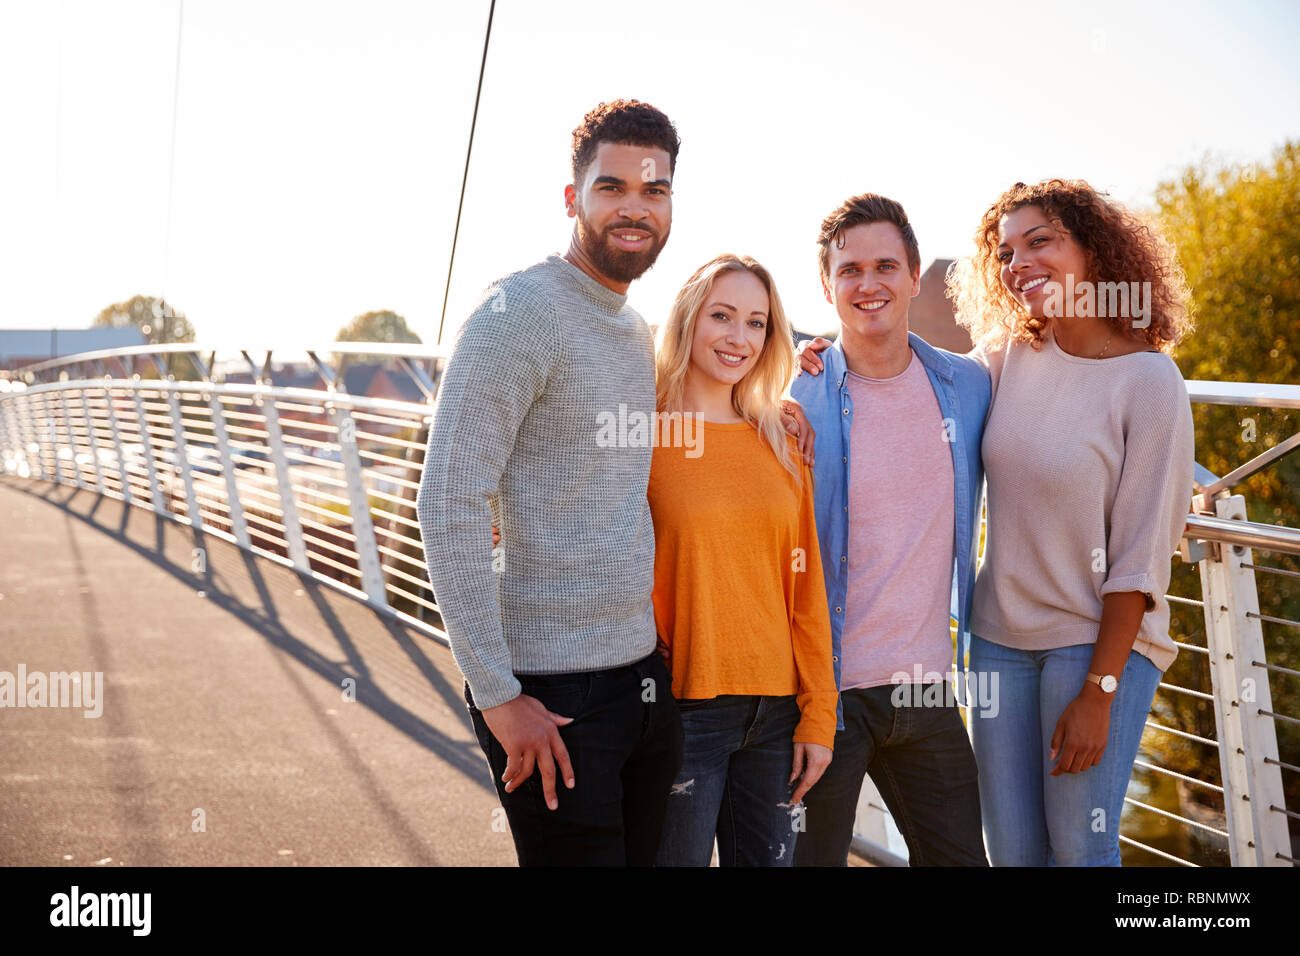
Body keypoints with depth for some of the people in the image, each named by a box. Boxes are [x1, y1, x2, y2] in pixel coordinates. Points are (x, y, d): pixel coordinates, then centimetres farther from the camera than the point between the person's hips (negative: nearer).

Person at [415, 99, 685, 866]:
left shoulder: (639, 334, 13)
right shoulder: (520, 313, -12)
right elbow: (450, 506, -17)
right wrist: (496, 693, -18)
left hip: (643, 677, 8)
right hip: (551, 695, -8)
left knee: (644, 853, 16)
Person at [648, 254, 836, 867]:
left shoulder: (780, 445, 10)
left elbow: (805, 588, 10)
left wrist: (818, 713, 7)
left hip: (777, 711, 5)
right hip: (682, 710, -4)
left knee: (767, 856, 13)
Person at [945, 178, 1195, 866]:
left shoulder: (1148, 380, -12)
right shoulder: (1009, 357, 2)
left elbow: (1141, 555, -13)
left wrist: (1098, 692, -15)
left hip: (1101, 640, -4)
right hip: (1000, 636, 5)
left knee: (1079, 848, -2)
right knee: (1011, 851, 9)